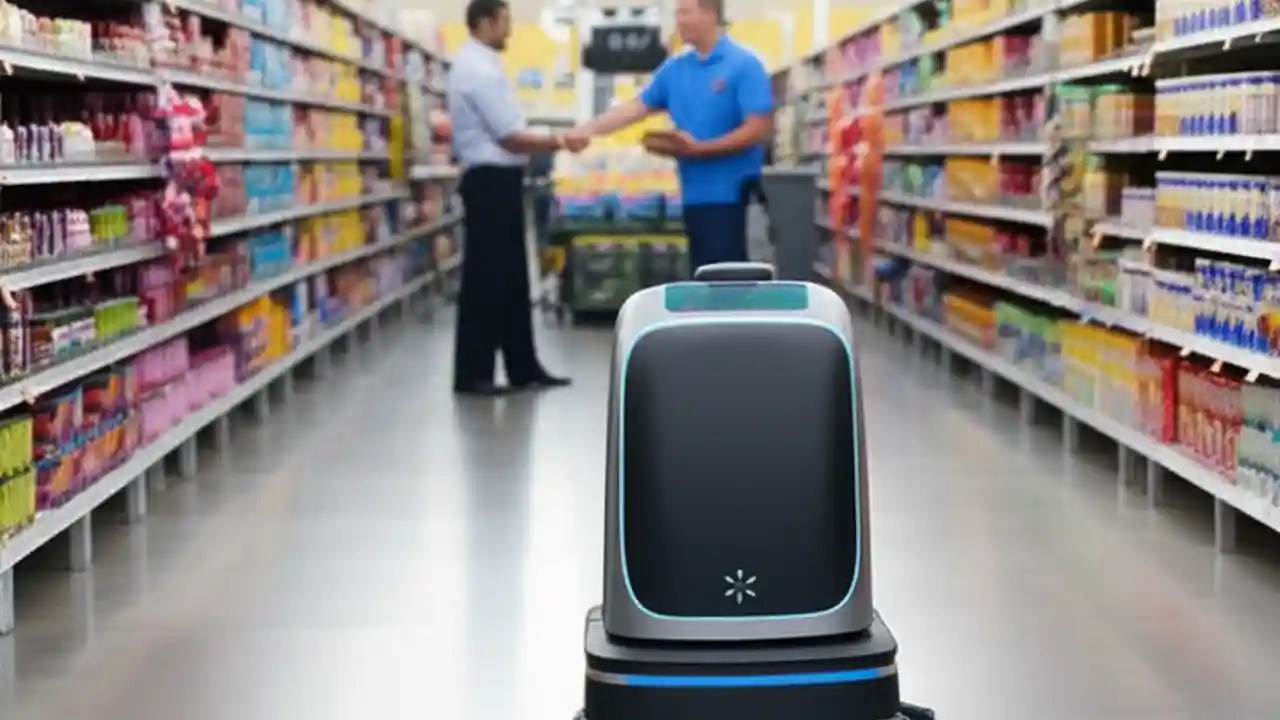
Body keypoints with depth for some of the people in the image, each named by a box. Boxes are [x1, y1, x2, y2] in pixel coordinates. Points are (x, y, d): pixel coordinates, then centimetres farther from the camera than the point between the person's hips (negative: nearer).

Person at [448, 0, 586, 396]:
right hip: (492, 181, -11)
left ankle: (523, 368, 19)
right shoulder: (481, 69, -17)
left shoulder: (476, 65, 16)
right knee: (486, 279, -4)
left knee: (510, 277, 13)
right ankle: (472, 373, 2)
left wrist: (553, 141, 13)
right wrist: (560, 142, -12)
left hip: (493, 178, 11)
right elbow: (510, 137, -19)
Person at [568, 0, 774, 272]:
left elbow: (758, 130, -14)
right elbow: (637, 107, 14)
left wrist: (697, 149, -18)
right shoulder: (674, 69, 12)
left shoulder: (744, 65, -8)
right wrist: (587, 130, 2)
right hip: (695, 194, 7)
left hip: (731, 194, -7)